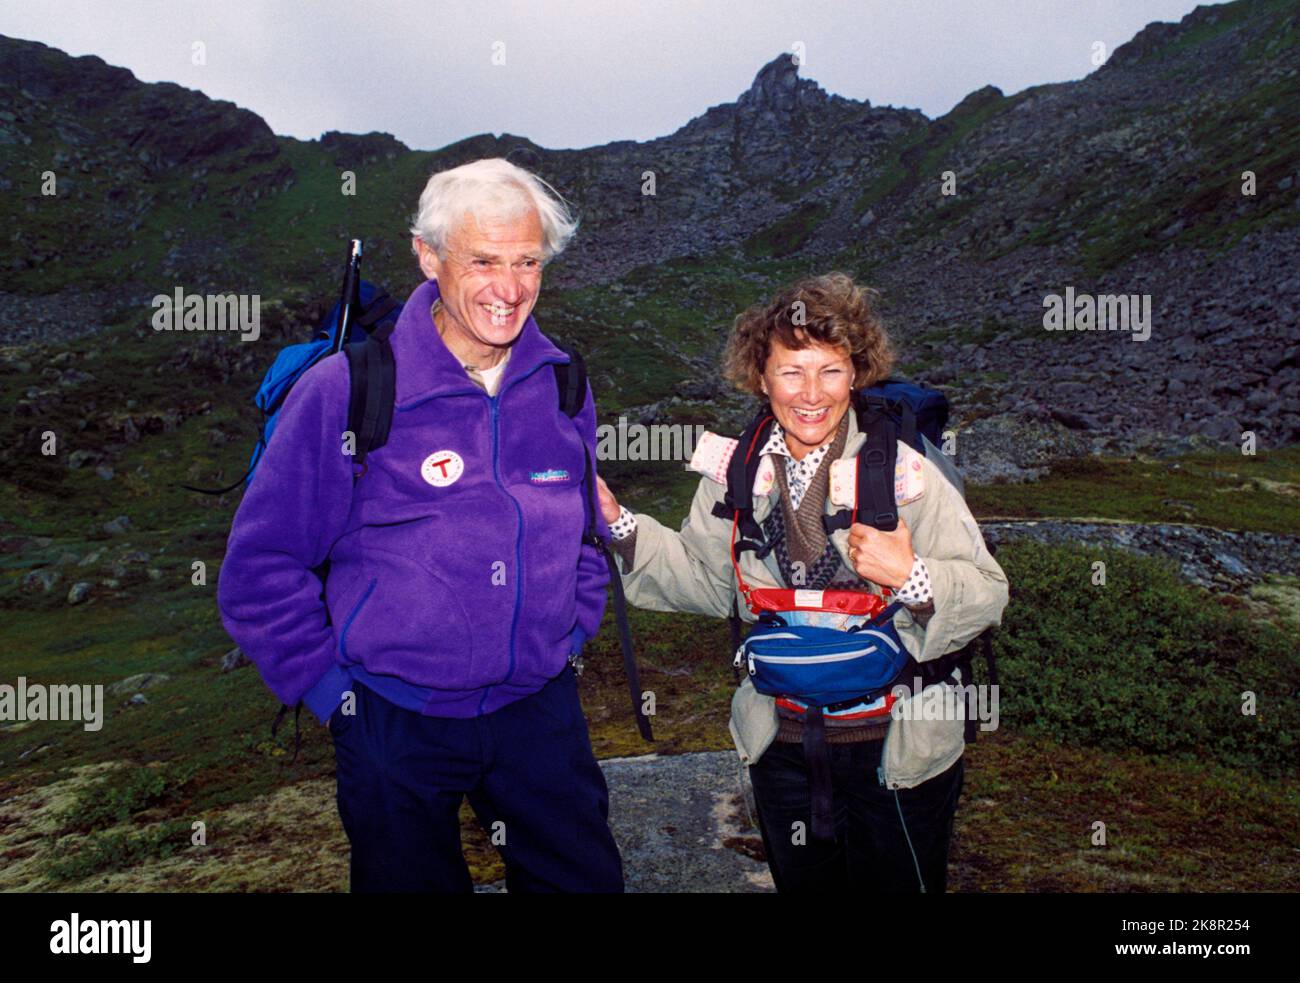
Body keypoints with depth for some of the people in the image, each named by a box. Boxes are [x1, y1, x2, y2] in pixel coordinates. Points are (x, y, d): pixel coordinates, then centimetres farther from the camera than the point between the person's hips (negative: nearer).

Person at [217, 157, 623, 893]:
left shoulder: (562, 387, -2)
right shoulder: (348, 389, -15)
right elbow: (262, 567, -9)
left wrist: (569, 637, 7)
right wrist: (332, 688, -7)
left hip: (541, 710, 3)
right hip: (394, 723, -3)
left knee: (588, 879, 17)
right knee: (411, 881, 18)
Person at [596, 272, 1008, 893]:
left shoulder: (908, 474, -18)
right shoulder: (734, 473, -6)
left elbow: (988, 596, -14)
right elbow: (708, 581, 6)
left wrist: (911, 577, -33)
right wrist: (620, 525, -1)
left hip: (898, 752, -3)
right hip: (783, 745, 3)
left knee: (896, 884, 18)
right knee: (803, 884, 24)